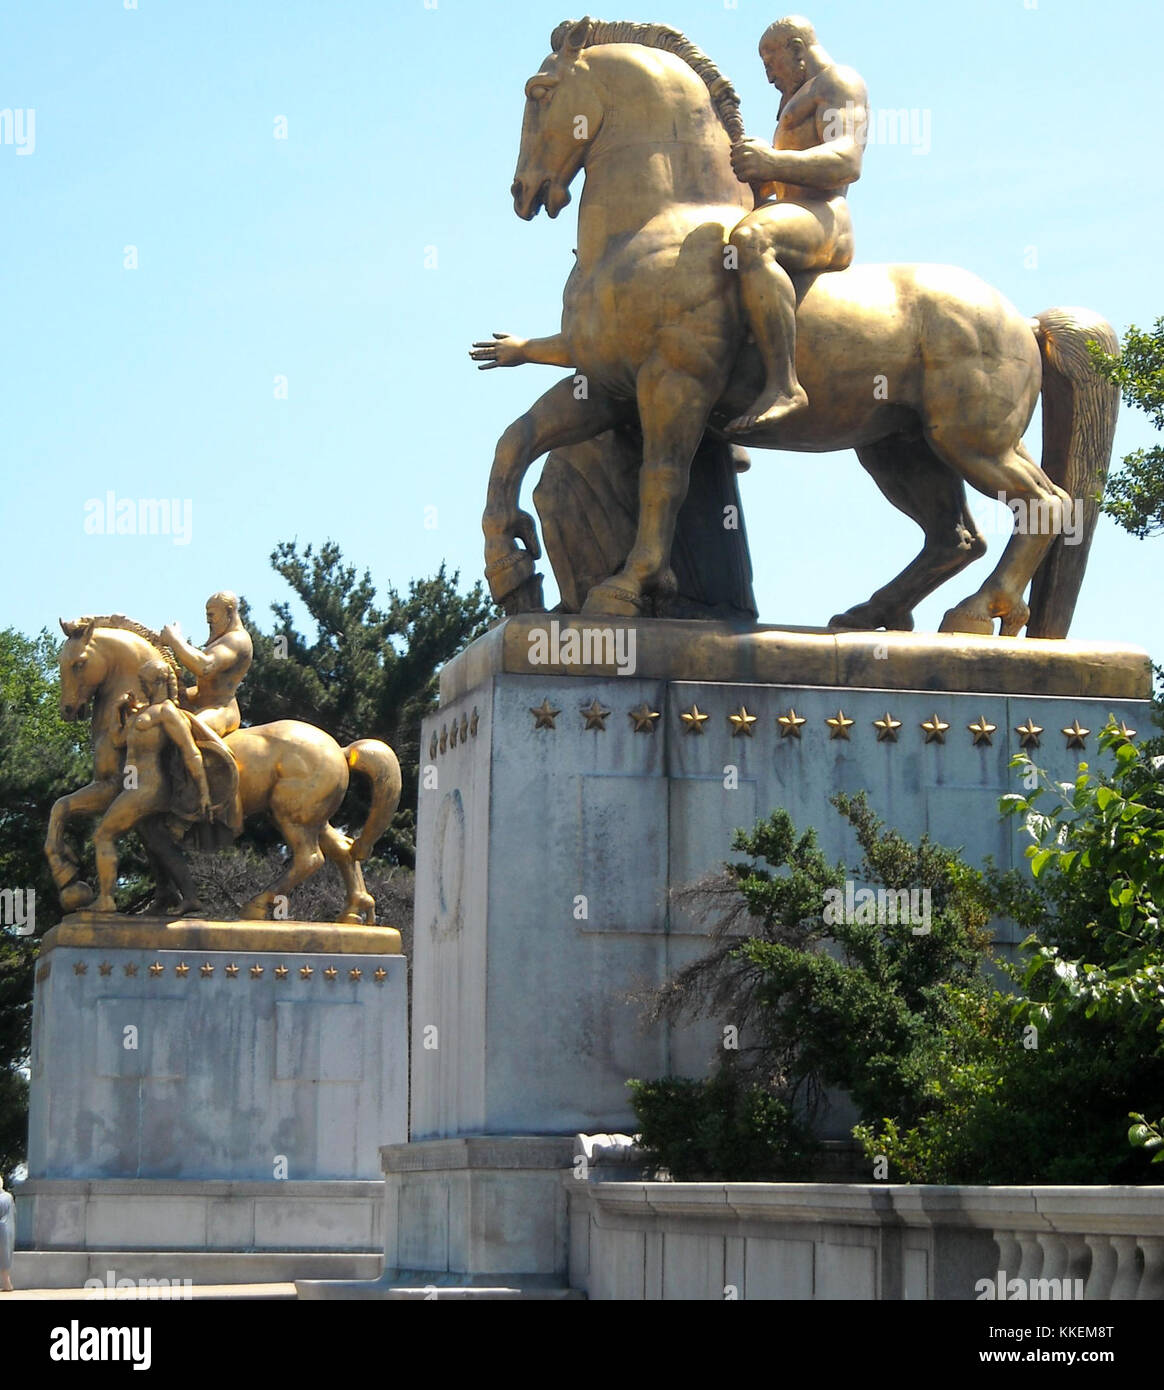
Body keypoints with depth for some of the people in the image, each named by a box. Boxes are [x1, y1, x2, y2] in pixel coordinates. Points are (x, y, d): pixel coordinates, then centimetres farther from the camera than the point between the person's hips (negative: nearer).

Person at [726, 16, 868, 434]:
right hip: (794, 222, 12)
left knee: (748, 241, -40)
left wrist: (776, 162, -34)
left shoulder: (839, 82, 0)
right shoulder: (801, 100, 32)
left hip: (821, 220, -12)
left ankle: (783, 385, -48)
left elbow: (847, 163, -20)